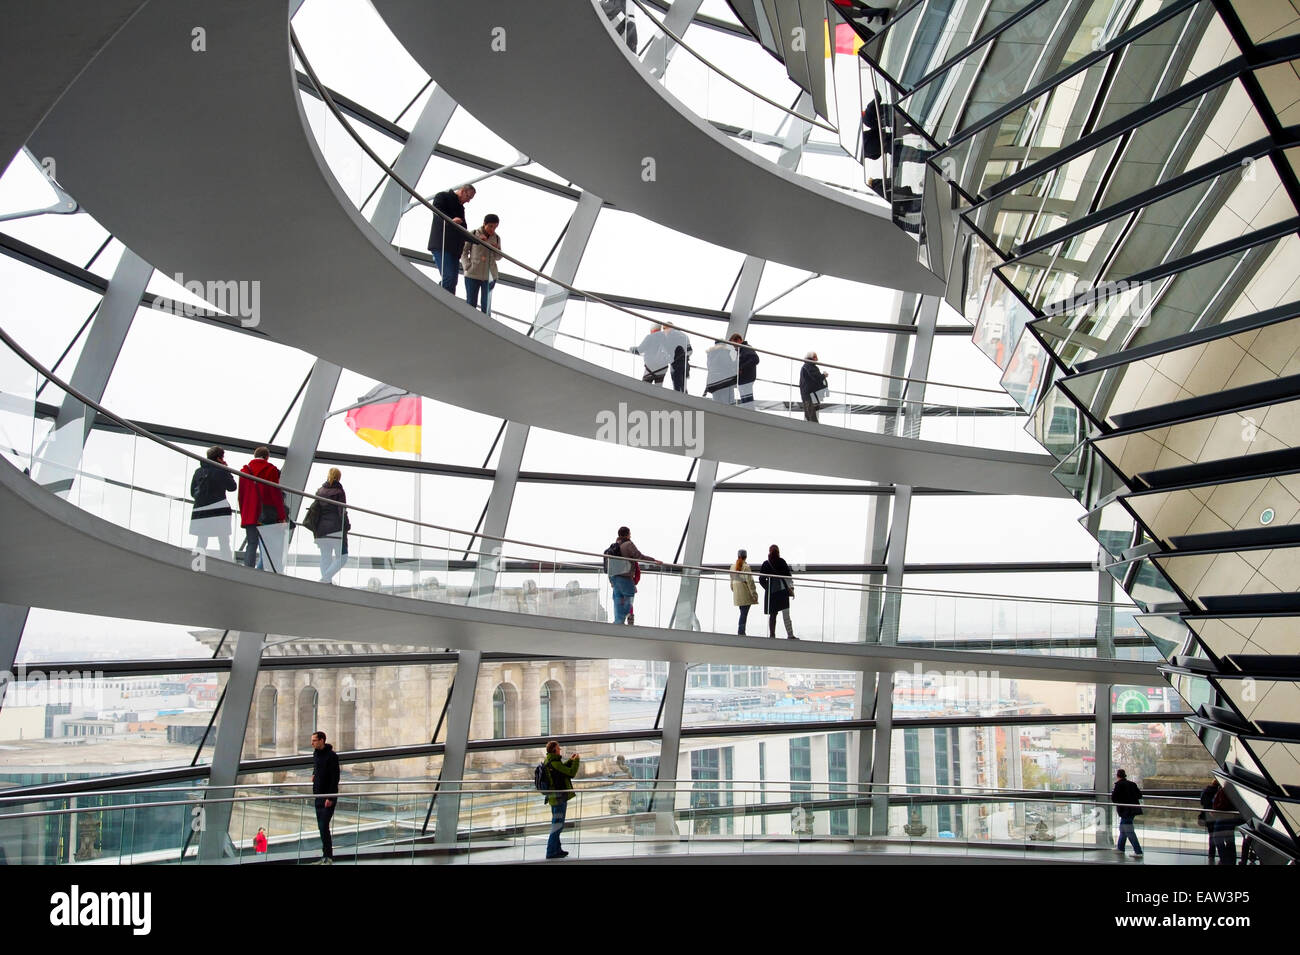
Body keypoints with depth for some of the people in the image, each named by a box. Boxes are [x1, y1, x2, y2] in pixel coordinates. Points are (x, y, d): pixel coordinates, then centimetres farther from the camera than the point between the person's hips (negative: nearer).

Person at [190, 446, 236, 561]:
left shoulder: (198, 471, 8)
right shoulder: (221, 470, -7)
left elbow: (192, 492, 12)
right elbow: (232, 486, 3)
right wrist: (227, 470, 9)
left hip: (199, 510, 4)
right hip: (219, 510, -4)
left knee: (201, 544, 9)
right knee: (224, 544, 0)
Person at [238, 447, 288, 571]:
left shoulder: (244, 470, 12)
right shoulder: (271, 470, -2)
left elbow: (241, 495, 14)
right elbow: (276, 494, -5)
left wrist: (243, 515, 19)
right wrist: (282, 516, -4)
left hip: (250, 515, 4)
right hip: (268, 517, -4)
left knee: (251, 544, 5)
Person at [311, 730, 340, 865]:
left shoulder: (331, 756, -15)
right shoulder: (315, 753, 10)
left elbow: (335, 778, -17)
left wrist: (330, 798, -20)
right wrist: (314, 775, 11)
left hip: (329, 796, -8)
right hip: (318, 795, 8)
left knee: (324, 826, -12)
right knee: (321, 826, 10)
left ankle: (329, 857, -8)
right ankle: (325, 855, 17)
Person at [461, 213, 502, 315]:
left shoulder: (496, 238, 4)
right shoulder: (473, 234, -4)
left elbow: (498, 257, 12)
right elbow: (464, 252, 2)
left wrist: (496, 249, -9)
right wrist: (467, 266, -9)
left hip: (489, 276, 2)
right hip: (472, 275, -2)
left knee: (486, 306, 5)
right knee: (471, 304, 3)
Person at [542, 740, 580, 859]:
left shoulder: (548, 762, 9)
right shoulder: (555, 763, -21)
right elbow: (571, 773, -18)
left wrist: (570, 760, 21)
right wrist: (576, 760, -5)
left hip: (553, 796, 10)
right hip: (560, 797, -10)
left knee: (556, 823, 18)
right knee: (558, 824, -5)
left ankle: (556, 849, 26)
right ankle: (551, 852, -4)